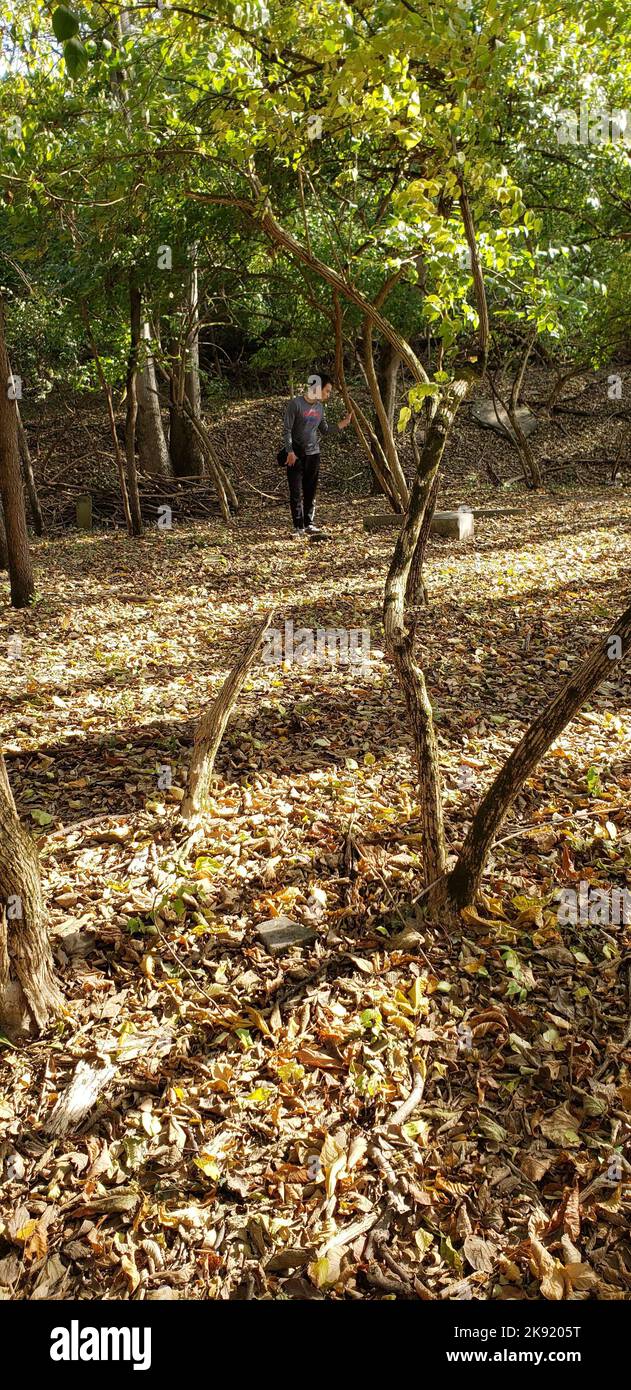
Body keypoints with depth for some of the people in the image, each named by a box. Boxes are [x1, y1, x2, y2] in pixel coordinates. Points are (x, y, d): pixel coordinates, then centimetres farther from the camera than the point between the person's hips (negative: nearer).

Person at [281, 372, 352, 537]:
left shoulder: (320, 407, 10)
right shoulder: (296, 404, -11)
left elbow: (325, 430, 18)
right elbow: (287, 429, -11)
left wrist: (343, 424, 8)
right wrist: (290, 452, -16)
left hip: (313, 454, 6)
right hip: (296, 455, -6)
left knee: (311, 492, 9)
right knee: (296, 492, -4)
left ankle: (309, 524, 18)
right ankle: (298, 527, 0)